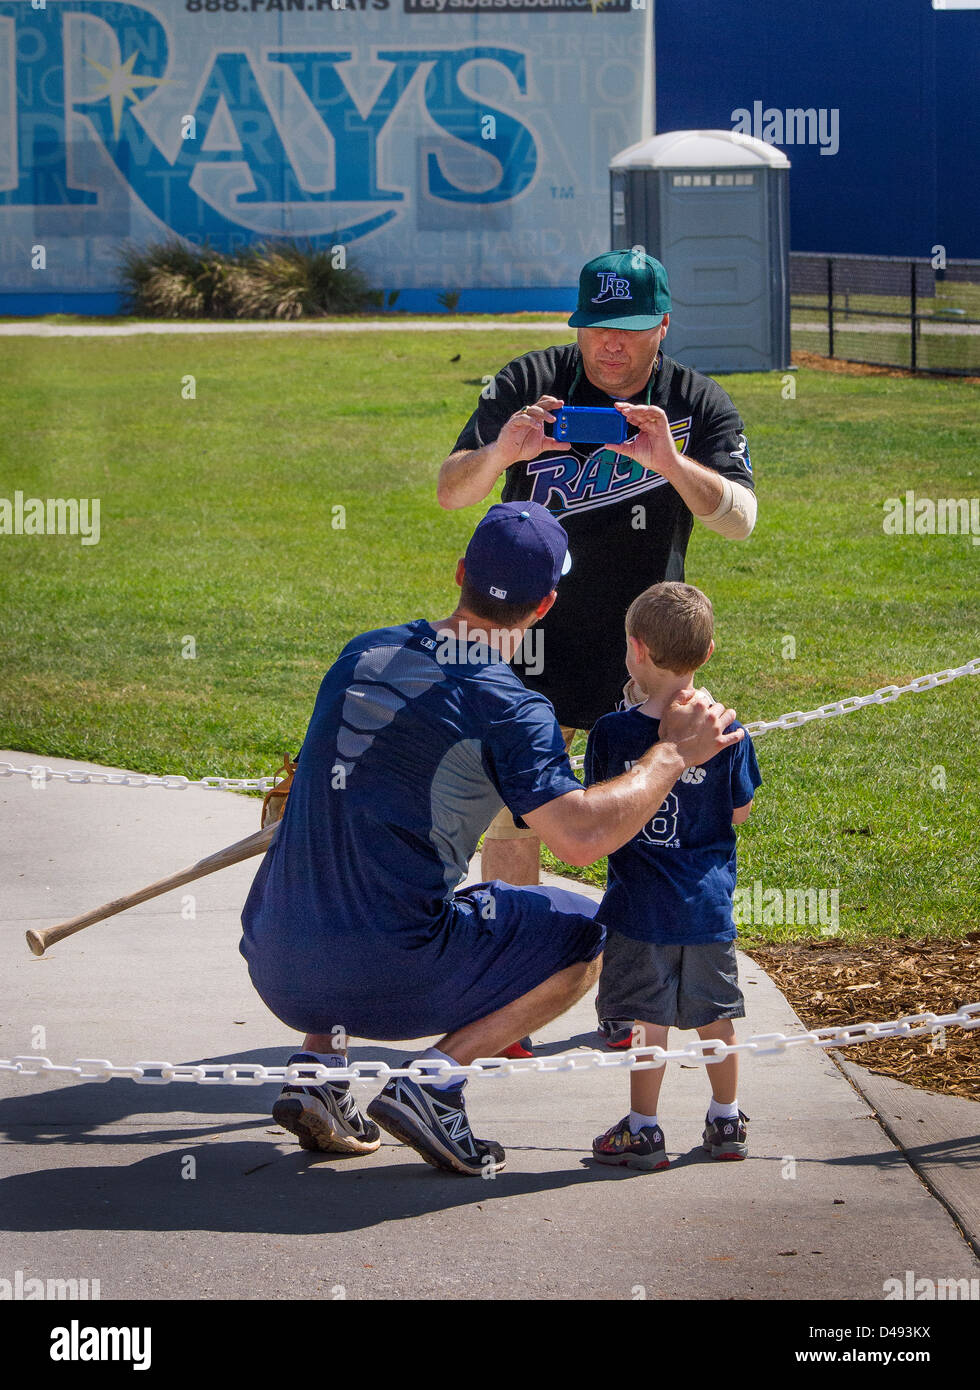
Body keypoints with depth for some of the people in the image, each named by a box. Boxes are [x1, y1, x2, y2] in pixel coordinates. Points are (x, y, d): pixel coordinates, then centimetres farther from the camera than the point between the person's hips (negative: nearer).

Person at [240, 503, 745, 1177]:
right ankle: (434, 1079, -4)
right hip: (386, 979, -6)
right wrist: (675, 751, -6)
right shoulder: (507, 708, -10)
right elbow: (581, 837, -20)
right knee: (587, 935, 10)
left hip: (276, 972, 6)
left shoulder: (364, 653, 11)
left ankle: (318, 1068, 17)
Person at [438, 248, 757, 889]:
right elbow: (450, 492, -10)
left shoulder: (699, 403, -5)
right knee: (514, 820, -2)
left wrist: (668, 462, -35)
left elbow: (740, 519, -16)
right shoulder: (529, 383, -7)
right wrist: (502, 452, -32)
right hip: (536, 638, -1)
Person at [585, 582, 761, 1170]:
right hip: (710, 903, 3)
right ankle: (727, 1121, 28)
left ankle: (644, 1129, 8)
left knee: (648, 1018, 4)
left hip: (642, 904, -3)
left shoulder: (615, 733, -12)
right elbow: (740, 810, 3)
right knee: (715, 1015, 16)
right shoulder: (727, 732, -6)